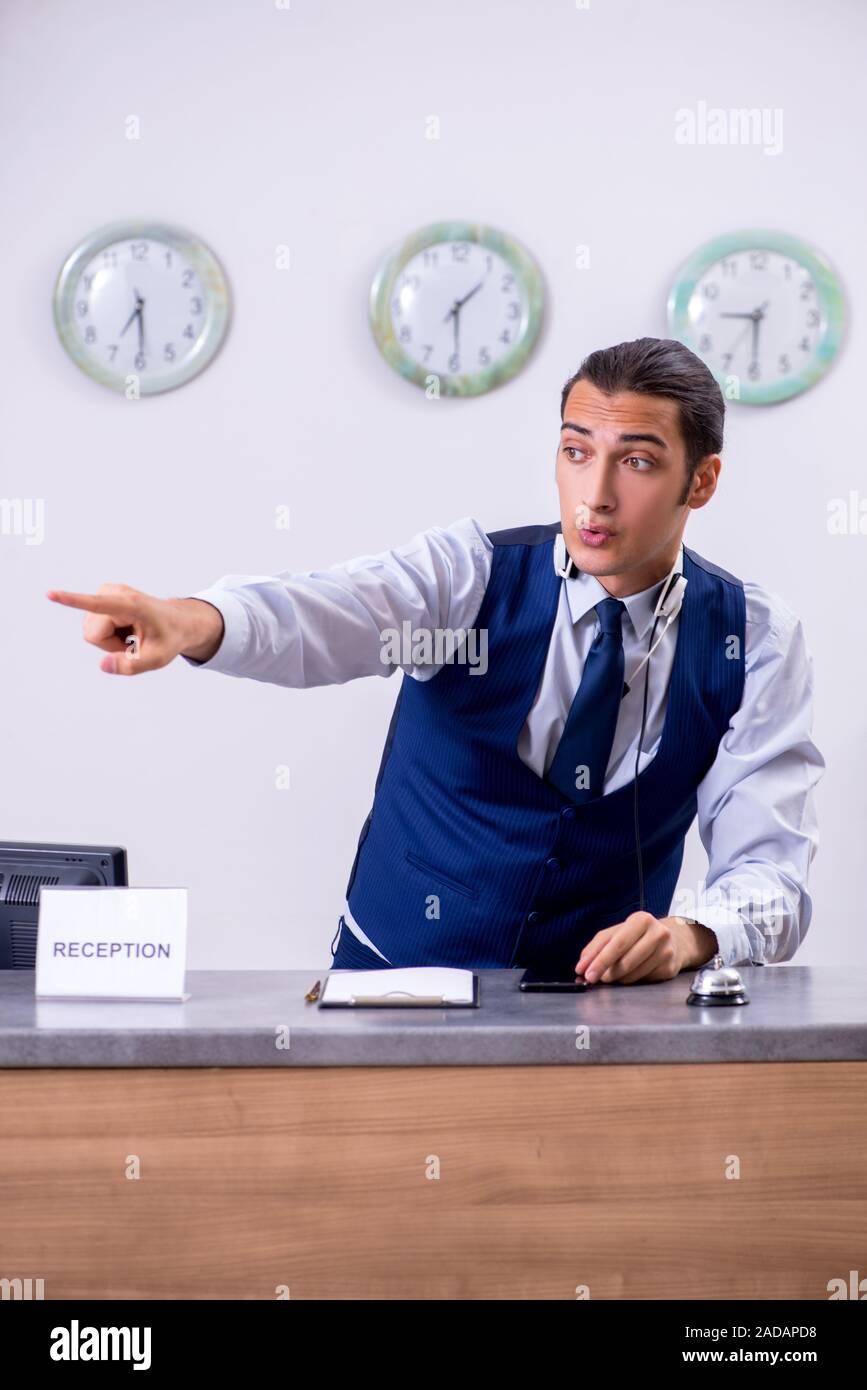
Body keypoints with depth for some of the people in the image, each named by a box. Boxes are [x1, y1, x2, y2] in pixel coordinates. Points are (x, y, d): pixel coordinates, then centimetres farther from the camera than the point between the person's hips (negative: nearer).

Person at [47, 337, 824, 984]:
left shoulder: (754, 641, -4)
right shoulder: (470, 573, -7)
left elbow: (770, 869, -9)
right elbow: (322, 617, -28)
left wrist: (692, 935, -32)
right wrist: (189, 622, -50)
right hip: (394, 981, -1)